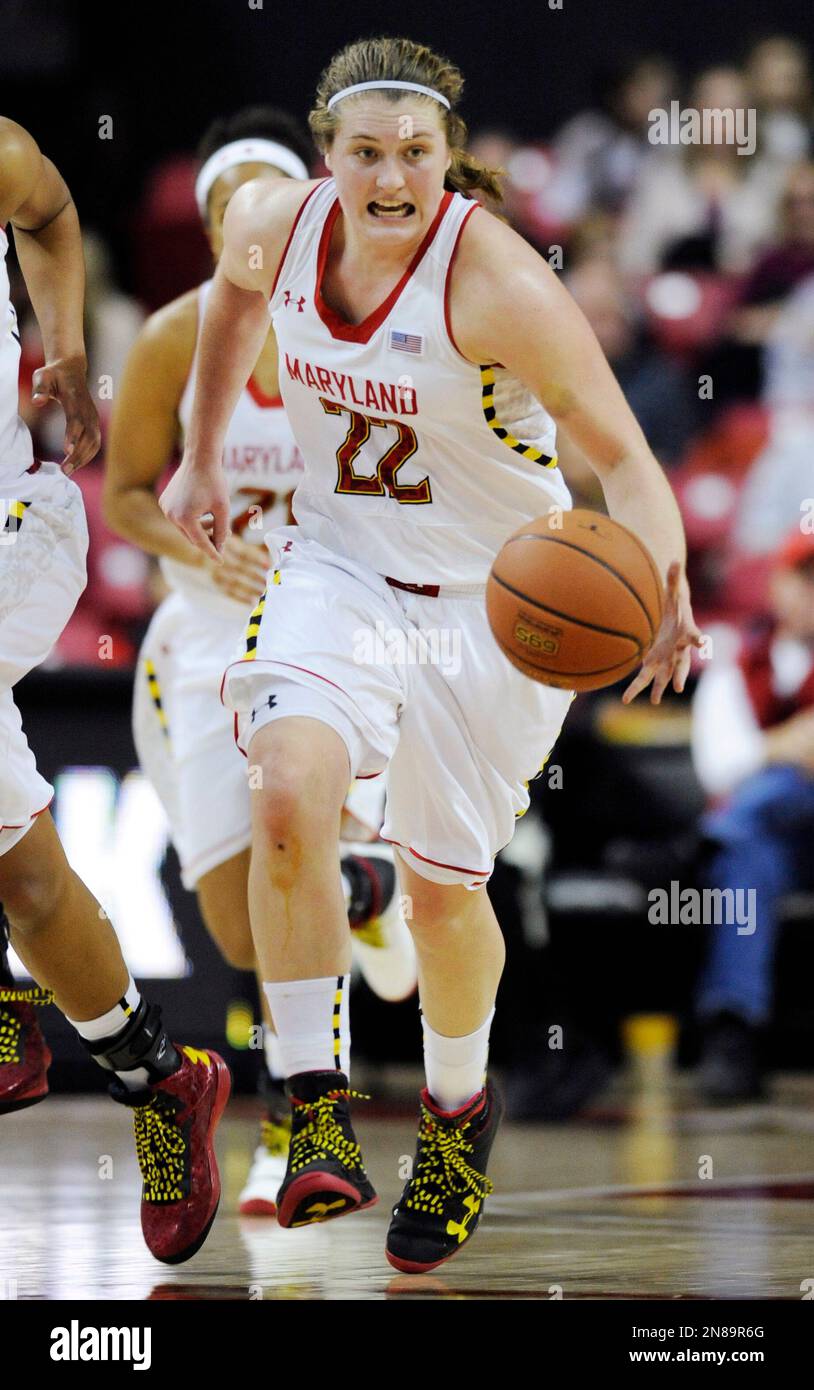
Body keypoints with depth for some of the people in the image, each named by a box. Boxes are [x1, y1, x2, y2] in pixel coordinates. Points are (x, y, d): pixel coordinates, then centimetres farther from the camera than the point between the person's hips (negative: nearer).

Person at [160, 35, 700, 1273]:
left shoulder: (501, 284, -27)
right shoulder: (275, 222, -12)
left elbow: (623, 455, -27)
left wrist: (660, 587, -45)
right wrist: (203, 456, 18)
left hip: (495, 596, -3)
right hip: (341, 559, 3)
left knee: (442, 888, 7)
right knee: (290, 790, -26)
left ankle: (458, 1108, 39)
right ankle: (319, 1111, -16)